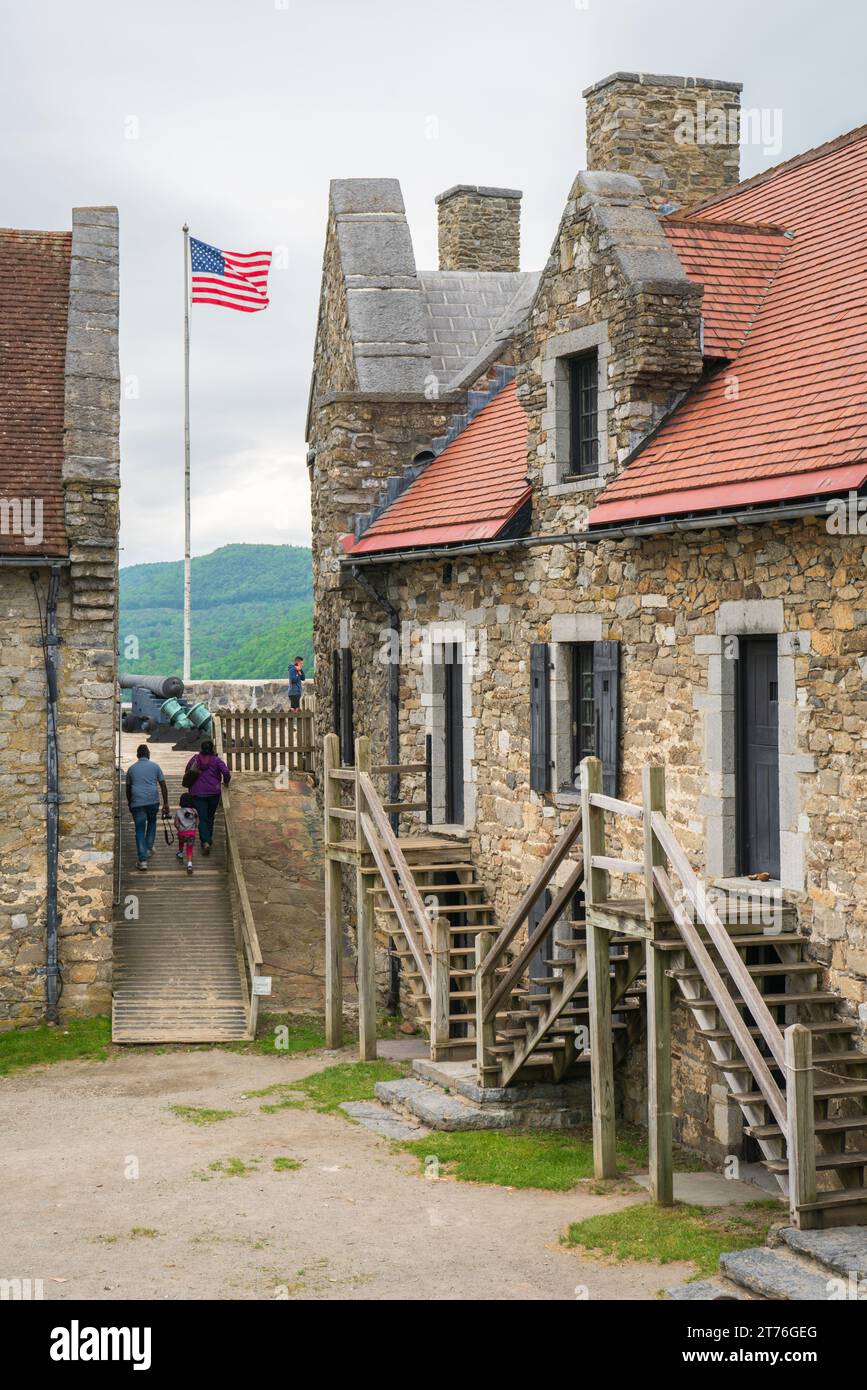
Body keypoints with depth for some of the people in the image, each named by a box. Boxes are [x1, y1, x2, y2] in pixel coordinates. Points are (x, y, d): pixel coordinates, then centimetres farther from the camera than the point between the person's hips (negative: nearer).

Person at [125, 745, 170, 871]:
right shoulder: (155, 766, 6)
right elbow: (163, 786, 2)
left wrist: (129, 803, 28)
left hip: (137, 802, 0)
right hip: (153, 801, 0)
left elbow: (128, 789, 16)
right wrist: (166, 803, 4)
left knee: (140, 830, 2)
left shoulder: (131, 769, 10)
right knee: (152, 822, 28)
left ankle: (143, 860, -5)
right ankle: (149, 848, 25)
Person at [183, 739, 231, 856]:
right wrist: (226, 782, 4)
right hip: (214, 793, 0)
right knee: (210, 816, 20)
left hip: (198, 793, 0)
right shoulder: (216, 760, -5)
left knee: (202, 819, -1)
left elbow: (187, 772, 10)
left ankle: (205, 842, -18)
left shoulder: (195, 759, 1)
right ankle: (209, 839, 29)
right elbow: (226, 772, -16)